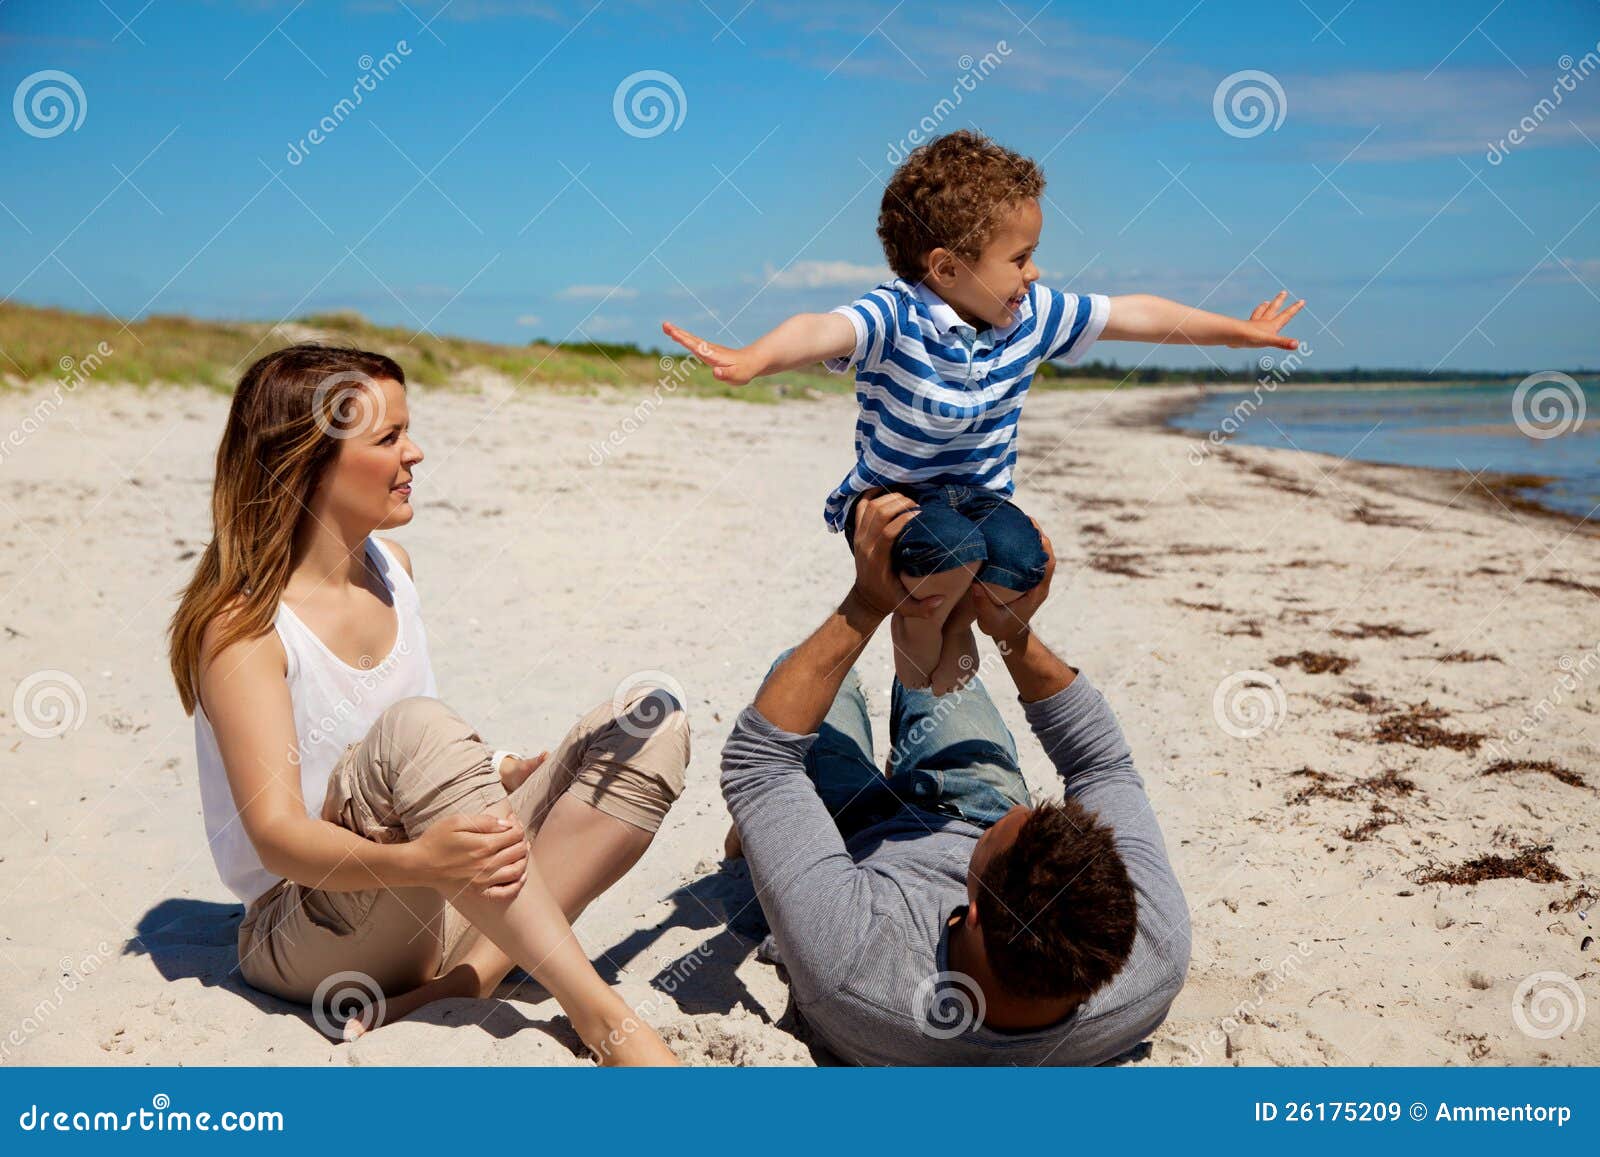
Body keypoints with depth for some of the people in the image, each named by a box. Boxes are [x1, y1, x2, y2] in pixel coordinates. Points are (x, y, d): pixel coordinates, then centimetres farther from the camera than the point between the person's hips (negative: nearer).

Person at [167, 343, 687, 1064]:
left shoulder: (391, 570, 7)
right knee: (414, 727, -36)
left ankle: (465, 978, -20)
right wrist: (416, 862, -42)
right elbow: (275, 833, -25)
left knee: (652, 724, -8)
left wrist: (493, 777, 2)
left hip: (434, 914, 7)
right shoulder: (241, 624, -14)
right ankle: (599, 1014, -34)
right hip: (306, 936, -7)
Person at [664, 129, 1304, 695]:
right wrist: (754, 359, -69)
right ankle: (916, 629, 1)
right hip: (889, 494, -5)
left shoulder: (1033, 314, -6)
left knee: (1021, 562, -26)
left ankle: (959, 620, 11)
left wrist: (1239, 331, 14)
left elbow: (1135, 314, 5)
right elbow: (824, 330, -47)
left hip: (980, 493, 5)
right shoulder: (894, 318, -25)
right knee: (955, 547, -35)